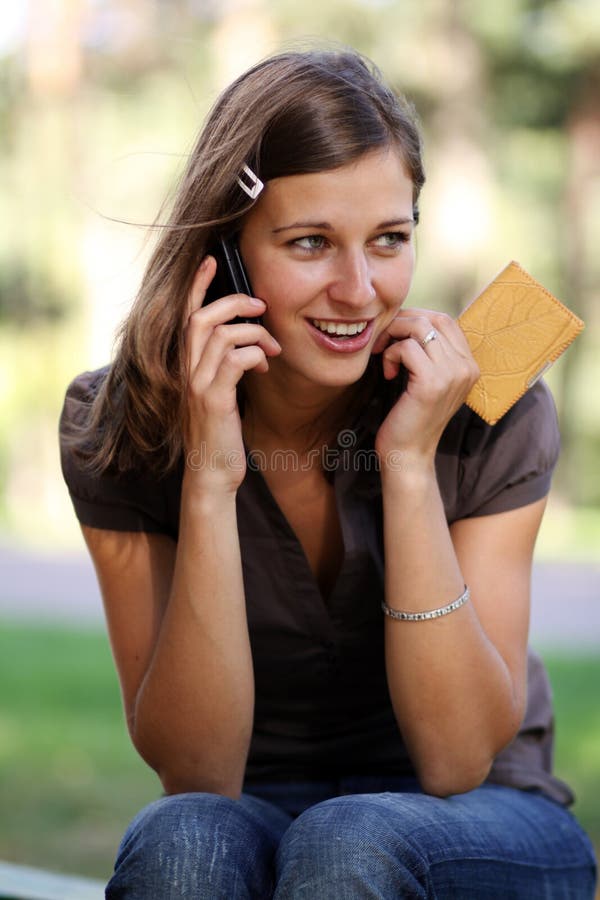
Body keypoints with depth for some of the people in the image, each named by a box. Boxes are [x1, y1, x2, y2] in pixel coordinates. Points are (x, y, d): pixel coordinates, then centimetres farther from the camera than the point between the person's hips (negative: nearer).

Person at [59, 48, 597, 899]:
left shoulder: (491, 411, -14)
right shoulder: (119, 428, -13)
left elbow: (456, 761, -19)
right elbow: (197, 773, -18)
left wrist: (409, 466, -26)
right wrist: (208, 481, -29)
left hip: (477, 830, 0)